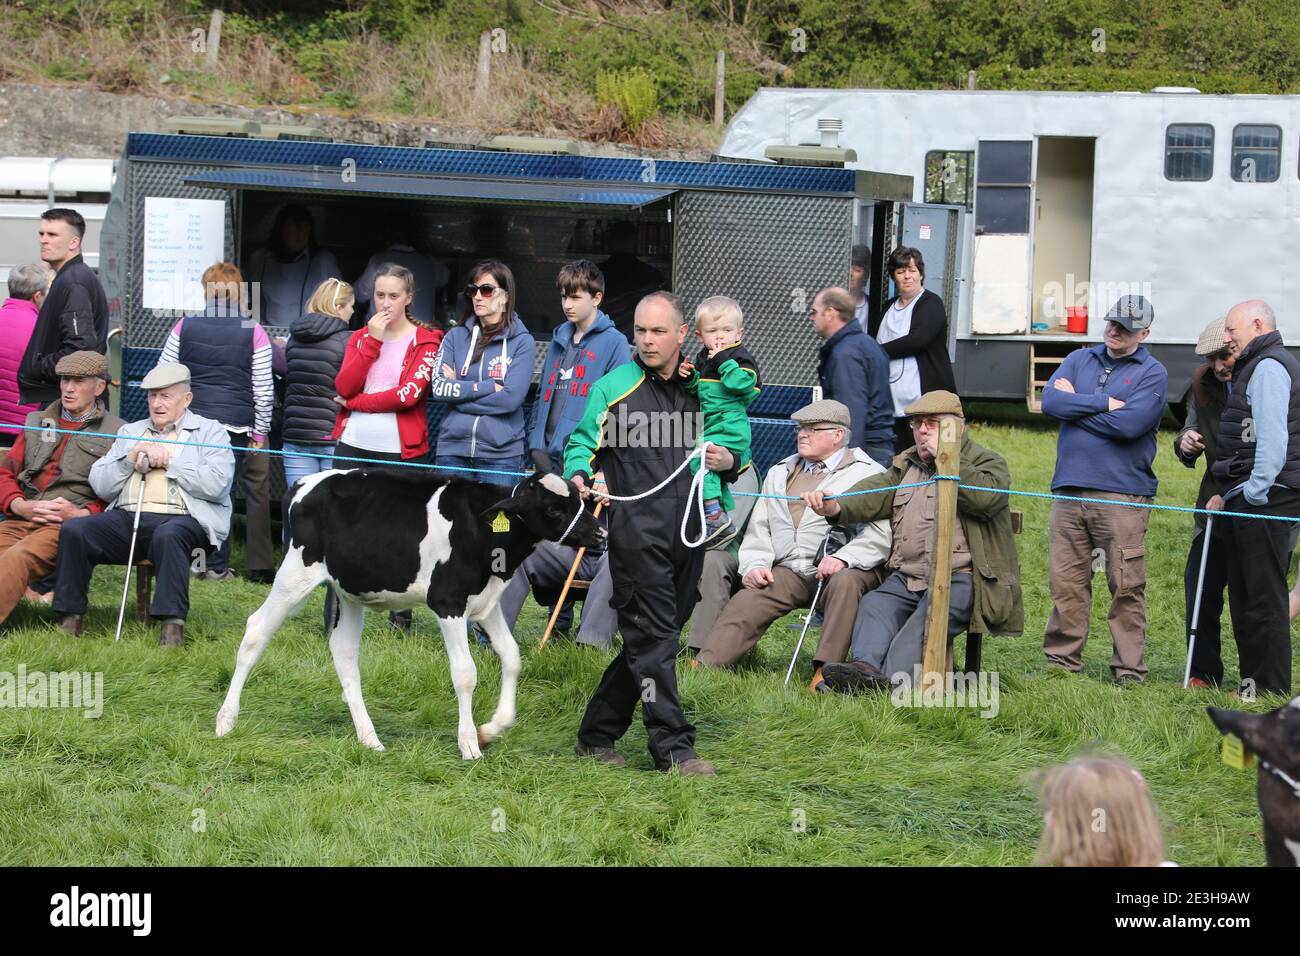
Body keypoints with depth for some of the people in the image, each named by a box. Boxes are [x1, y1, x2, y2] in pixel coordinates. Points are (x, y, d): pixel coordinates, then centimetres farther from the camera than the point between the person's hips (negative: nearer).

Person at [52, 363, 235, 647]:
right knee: (73, 529, -21)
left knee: (167, 536, -40)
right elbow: (100, 487, 17)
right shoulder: (130, 432, 28)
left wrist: (168, 461, -3)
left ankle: (172, 624, -41)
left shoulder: (209, 431, 13)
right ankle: (69, 619, -18)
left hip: (182, 519, -4)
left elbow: (216, 484, -6)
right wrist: (129, 460, 1)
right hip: (126, 517, 4)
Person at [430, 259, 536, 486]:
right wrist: (490, 387, -9)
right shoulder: (456, 337, 10)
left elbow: (511, 398, -11)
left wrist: (458, 390, -6)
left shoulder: (522, 342, 1)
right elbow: (438, 388, -2)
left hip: (501, 453, -3)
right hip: (452, 448, 3)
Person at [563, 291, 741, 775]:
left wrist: (729, 462, 4)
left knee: (654, 637, 9)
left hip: (687, 535, 5)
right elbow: (581, 442, 5)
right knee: (653, 639, -9)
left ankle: (597, 734, 19)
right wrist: (579, 474, -17)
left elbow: (727, 447, 27)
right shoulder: (613, 387, 3)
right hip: (637, 531, -5)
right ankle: (672, 747, -9)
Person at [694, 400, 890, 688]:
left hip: (843, 570, -4)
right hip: (788, 572, 4)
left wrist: (842, 558, -22)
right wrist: (755, 565, 2)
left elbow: (880, 534, -6)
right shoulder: (780, 472, 25)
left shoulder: (868, 474, 6)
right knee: (747, 602, -21)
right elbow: (759, 527, 22)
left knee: (845, 582, -37)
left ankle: (825, 669, -38)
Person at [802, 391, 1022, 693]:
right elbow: (876, 493, 7)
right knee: (875, 604, -25)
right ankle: (865, 667, -50)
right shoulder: (906, 464, 25)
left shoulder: (987, 462, 8)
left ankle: (896, 678, -55)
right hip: (905, 577, 5)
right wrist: (836, 507, -14)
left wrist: (945, 458, -9)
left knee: (929, 616, -34)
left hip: (957, 578, -5)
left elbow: (986, 497, -15)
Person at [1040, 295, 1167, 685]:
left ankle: (1129, 669, 1)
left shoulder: (1152, 373, 3)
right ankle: (1061, 660, 11)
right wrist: (1104, 403, -7)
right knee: (1066, 581, 4)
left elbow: (1130, 423, -13)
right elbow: (1051, 401, -1)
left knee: (1126, 586, -4)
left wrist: (1076, 403, -3)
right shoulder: (1079, 360, 16)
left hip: (1123, 493, -4)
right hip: (1069, 489, 4)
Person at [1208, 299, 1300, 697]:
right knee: (1244, 595, 12)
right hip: (1249, 500, 11)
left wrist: (1255, 492, -21)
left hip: (1264, 500, -11)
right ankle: (1253, 683, 16)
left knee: (1264, 596, -8)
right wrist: (1230, 494, 19)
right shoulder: (1254, 367, 23)